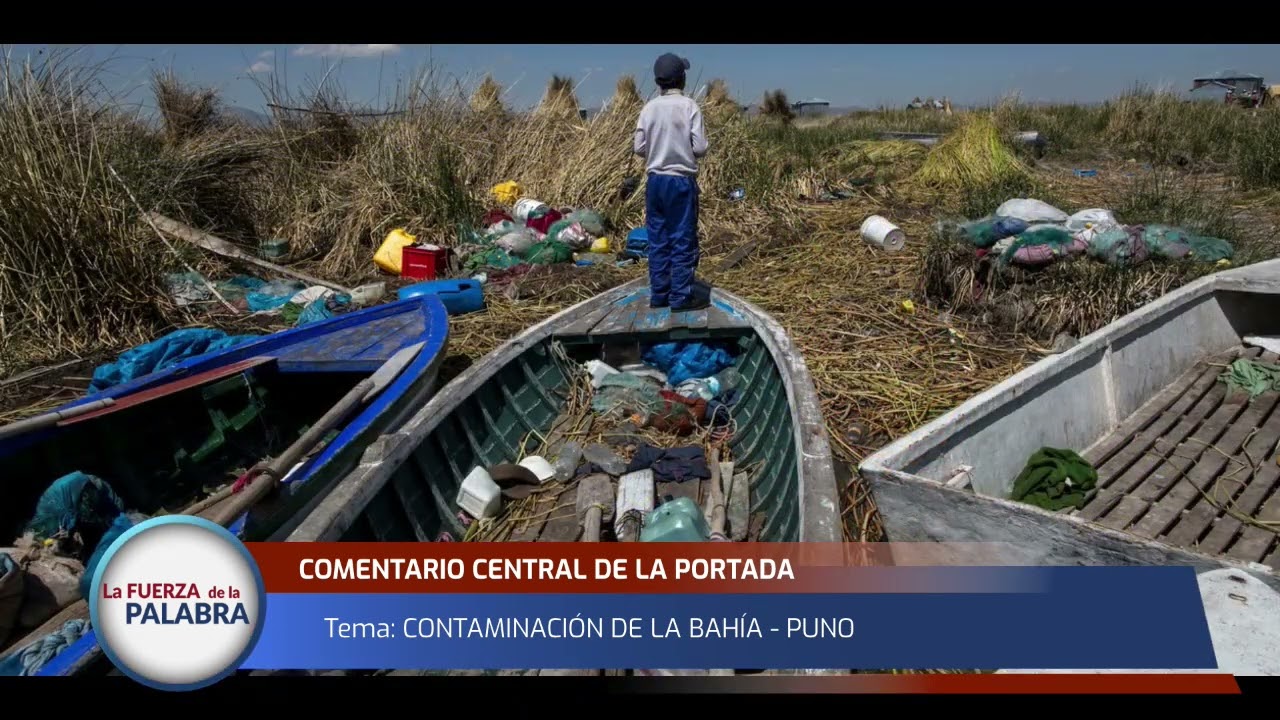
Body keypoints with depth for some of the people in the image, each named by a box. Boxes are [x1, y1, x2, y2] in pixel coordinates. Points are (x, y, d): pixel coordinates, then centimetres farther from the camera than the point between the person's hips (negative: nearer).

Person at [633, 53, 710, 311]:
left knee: (658, 239, 10)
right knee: (683, 240, 1)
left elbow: (639, 148, 4)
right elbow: (700, 148, -11)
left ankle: (658, 294, 14)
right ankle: (680, 297, 3)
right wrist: (695, 141, 10)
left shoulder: (649, 108, 2)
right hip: (681, 181, -4)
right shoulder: (689, 106, -8)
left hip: (655, 180, 4)